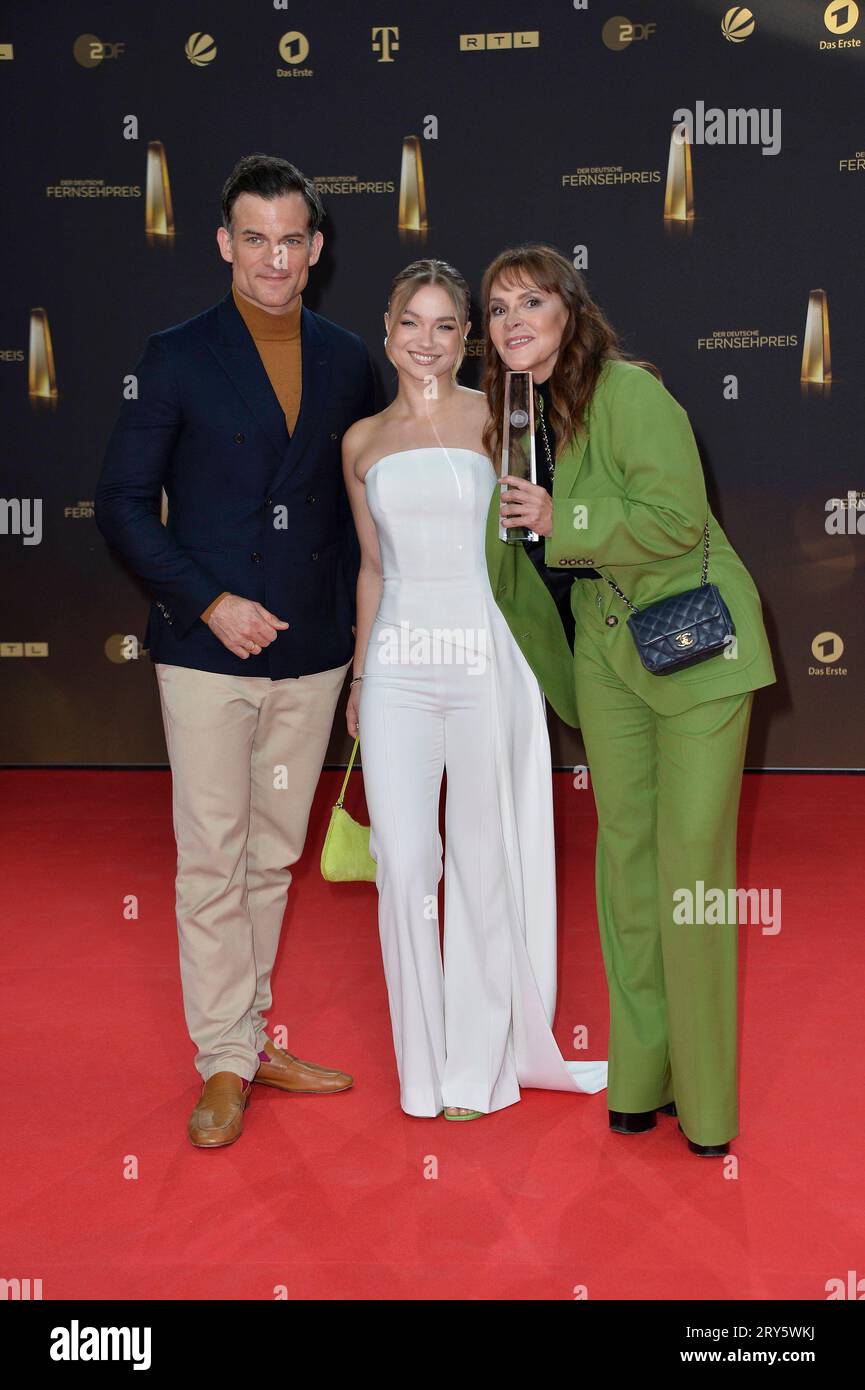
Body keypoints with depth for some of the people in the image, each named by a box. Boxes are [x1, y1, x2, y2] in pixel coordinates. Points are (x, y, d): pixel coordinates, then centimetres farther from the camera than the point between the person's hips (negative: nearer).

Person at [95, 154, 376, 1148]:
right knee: (212, 861, 0)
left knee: (274, 855, 13)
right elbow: (122, 504, -4)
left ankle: (250, 1036, 27)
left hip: (312, 655, 4)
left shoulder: (346, 361, 8)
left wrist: (353, 616, 5)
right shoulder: (178, 357, -2)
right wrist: (210, 602, -12)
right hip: (209, 652, -3)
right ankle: (223, 1065, 13)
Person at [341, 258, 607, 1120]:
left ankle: (478, 1065, 20)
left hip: (485, 659, -2)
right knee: (402, 863, 0)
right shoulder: (362, 442, 12)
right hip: (397, 666, 3)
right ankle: (424, 1063, 17)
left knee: (484, 862, 5)